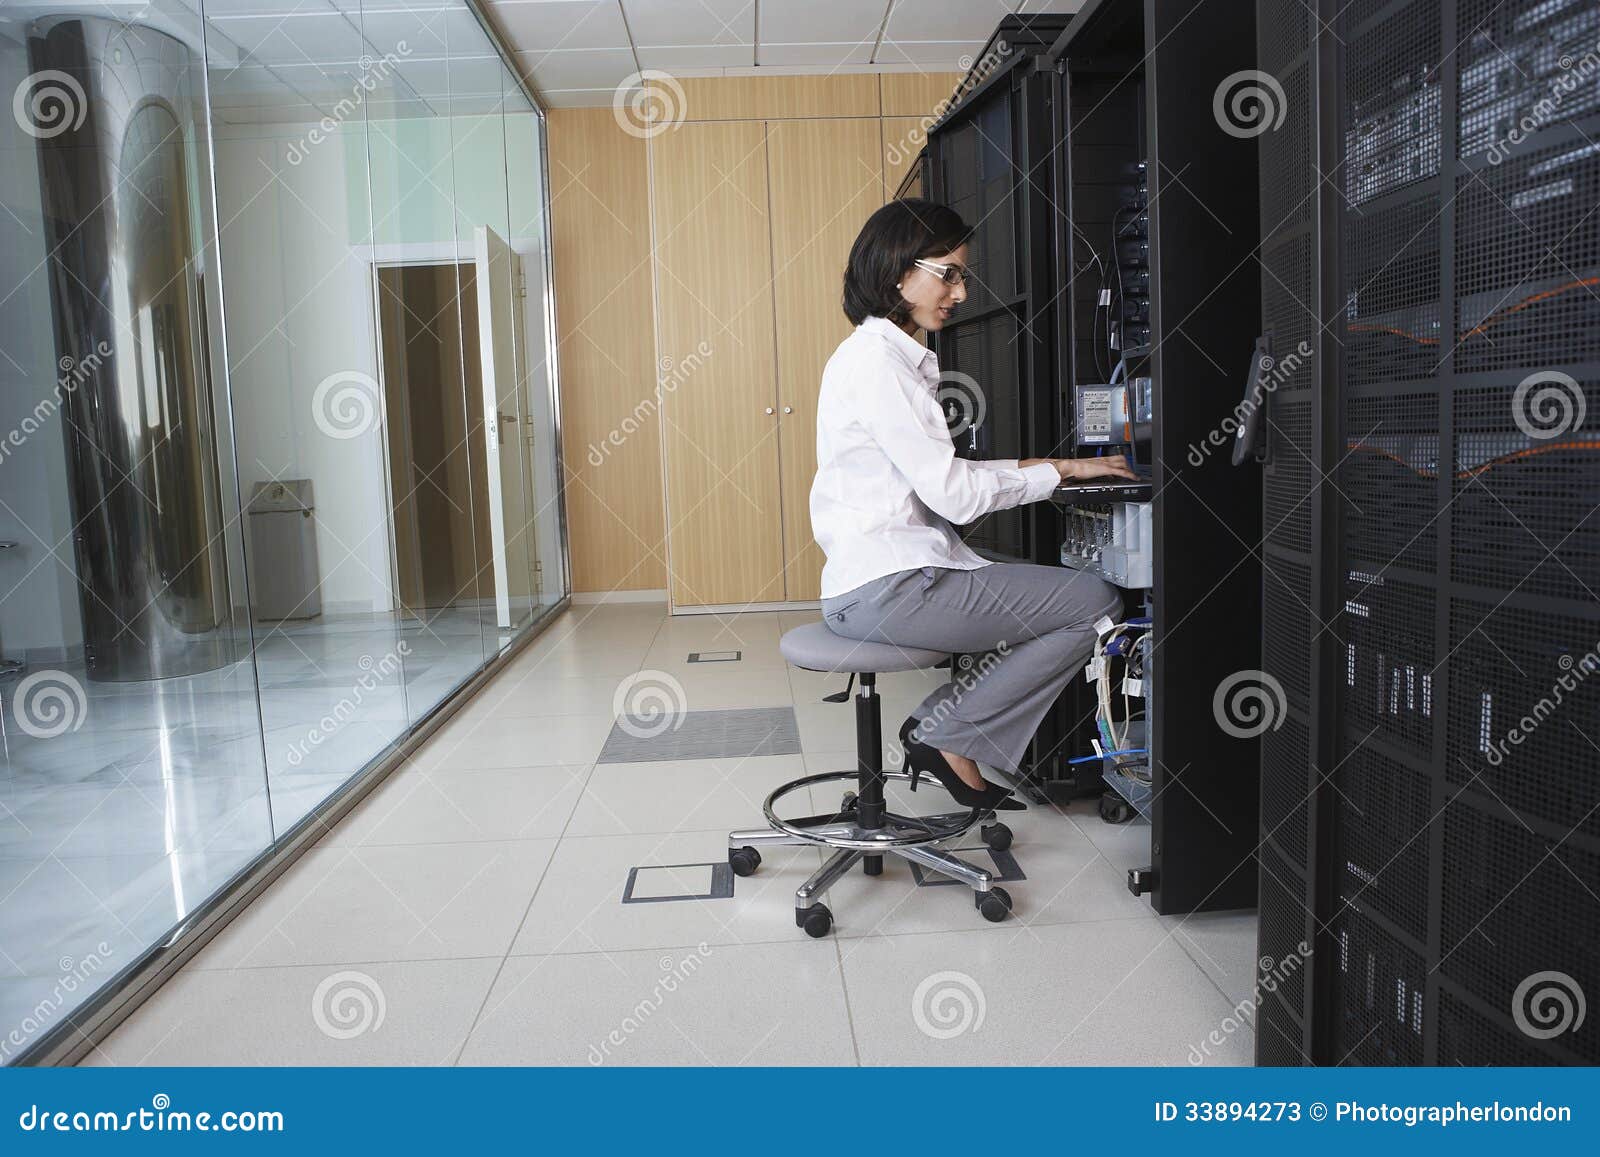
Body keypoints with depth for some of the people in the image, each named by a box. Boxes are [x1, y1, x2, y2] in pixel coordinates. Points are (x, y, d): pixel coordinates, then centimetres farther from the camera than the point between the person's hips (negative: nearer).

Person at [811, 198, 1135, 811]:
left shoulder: (893, 356, 18)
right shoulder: (876, 360, -14)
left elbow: (935, 480, 17)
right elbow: (954, 495, -17)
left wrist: (1031, 468, 8)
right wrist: (1061, 470, -5)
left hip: (894, 572, 10)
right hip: (888, 587, -10)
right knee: (1097, 603, -8)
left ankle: (946, 730, 10)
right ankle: (942, 732, -1)